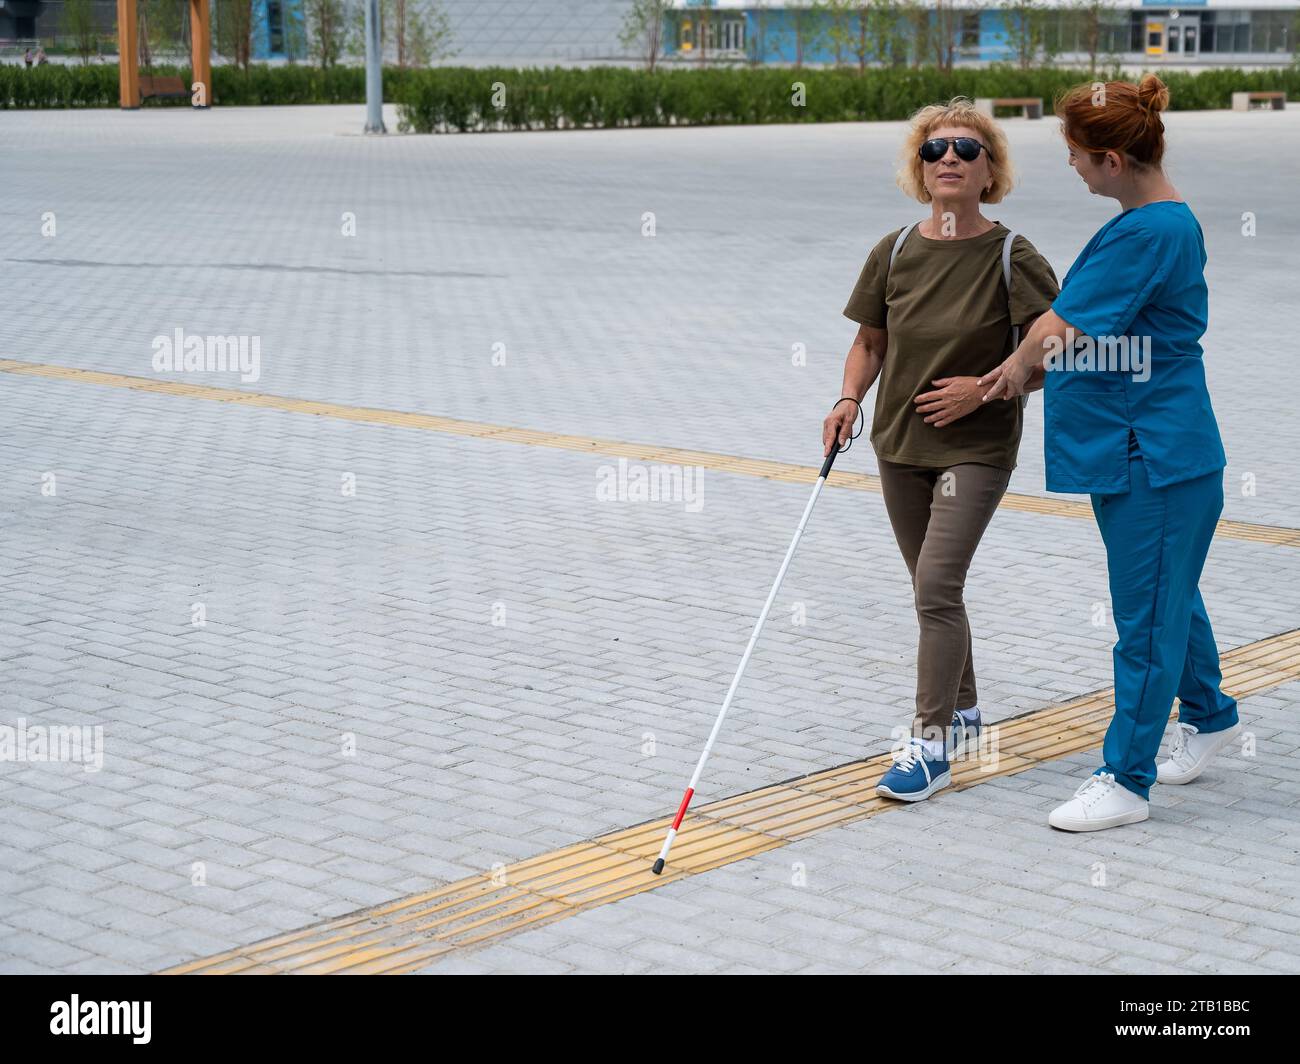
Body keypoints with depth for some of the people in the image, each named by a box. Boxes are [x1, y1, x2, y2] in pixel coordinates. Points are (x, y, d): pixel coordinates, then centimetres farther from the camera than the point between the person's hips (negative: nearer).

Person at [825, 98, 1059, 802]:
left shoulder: (1012, 257, -12)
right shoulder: (895, 252, 0)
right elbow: (870, 342, 11)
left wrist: (984, 387, -16)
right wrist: (849, 398, -7)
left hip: (977, 447, -5)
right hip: (899, 444, 5)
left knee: (936, 586, -14)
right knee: (936, 590, 17)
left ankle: (931, 744, -7)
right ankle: (962, 710, 37)